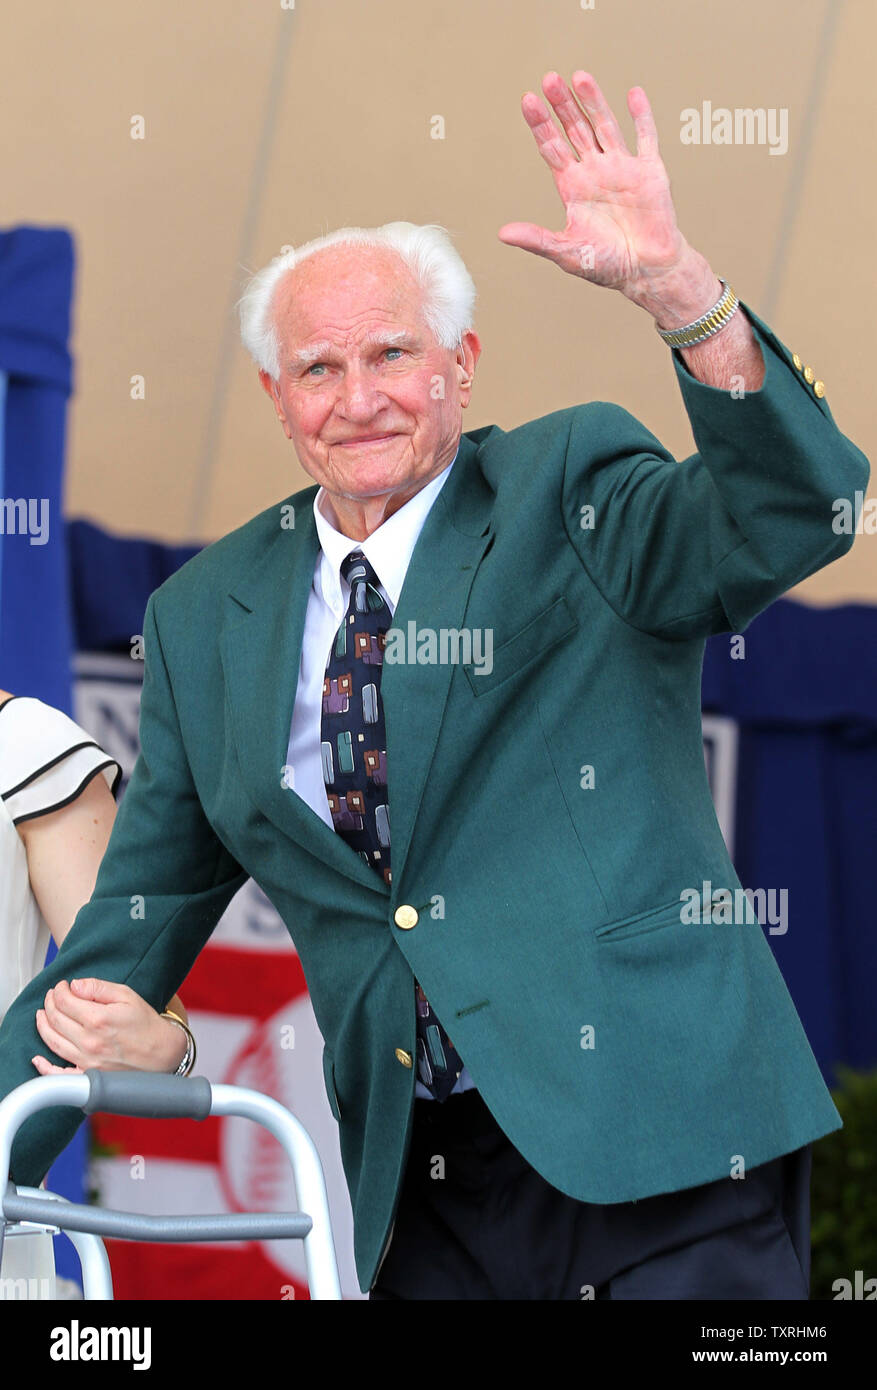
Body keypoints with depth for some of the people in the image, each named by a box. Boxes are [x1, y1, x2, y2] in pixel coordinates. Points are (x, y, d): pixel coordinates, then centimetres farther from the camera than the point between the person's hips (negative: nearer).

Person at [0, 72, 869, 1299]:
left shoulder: (569, 496, 2)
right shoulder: (206, 617, 12)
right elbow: (134, 928, 17)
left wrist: (668, 279, -30)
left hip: (655, 1151, -4)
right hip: (419, 1188, 4)